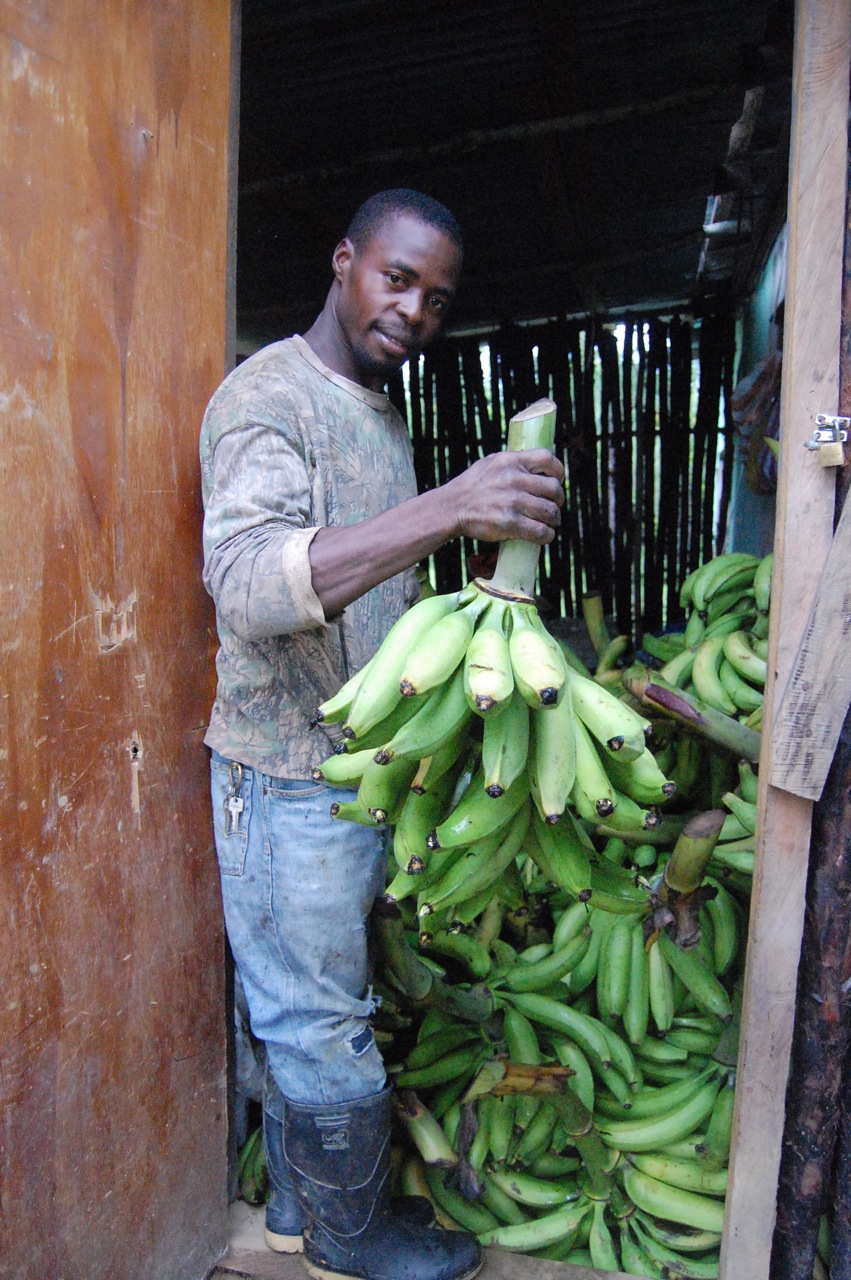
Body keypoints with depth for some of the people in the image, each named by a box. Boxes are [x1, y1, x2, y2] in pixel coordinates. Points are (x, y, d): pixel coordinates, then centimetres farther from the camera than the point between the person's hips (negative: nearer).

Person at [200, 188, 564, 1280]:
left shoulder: (380, 412, 15)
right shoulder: (268, 395, -15)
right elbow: (247, 584, -34)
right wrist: (446, 509, -42)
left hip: (363, 764, 9)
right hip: (288, 773, -8)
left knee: (309, 1009, 21)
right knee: (320, 1024, 8)